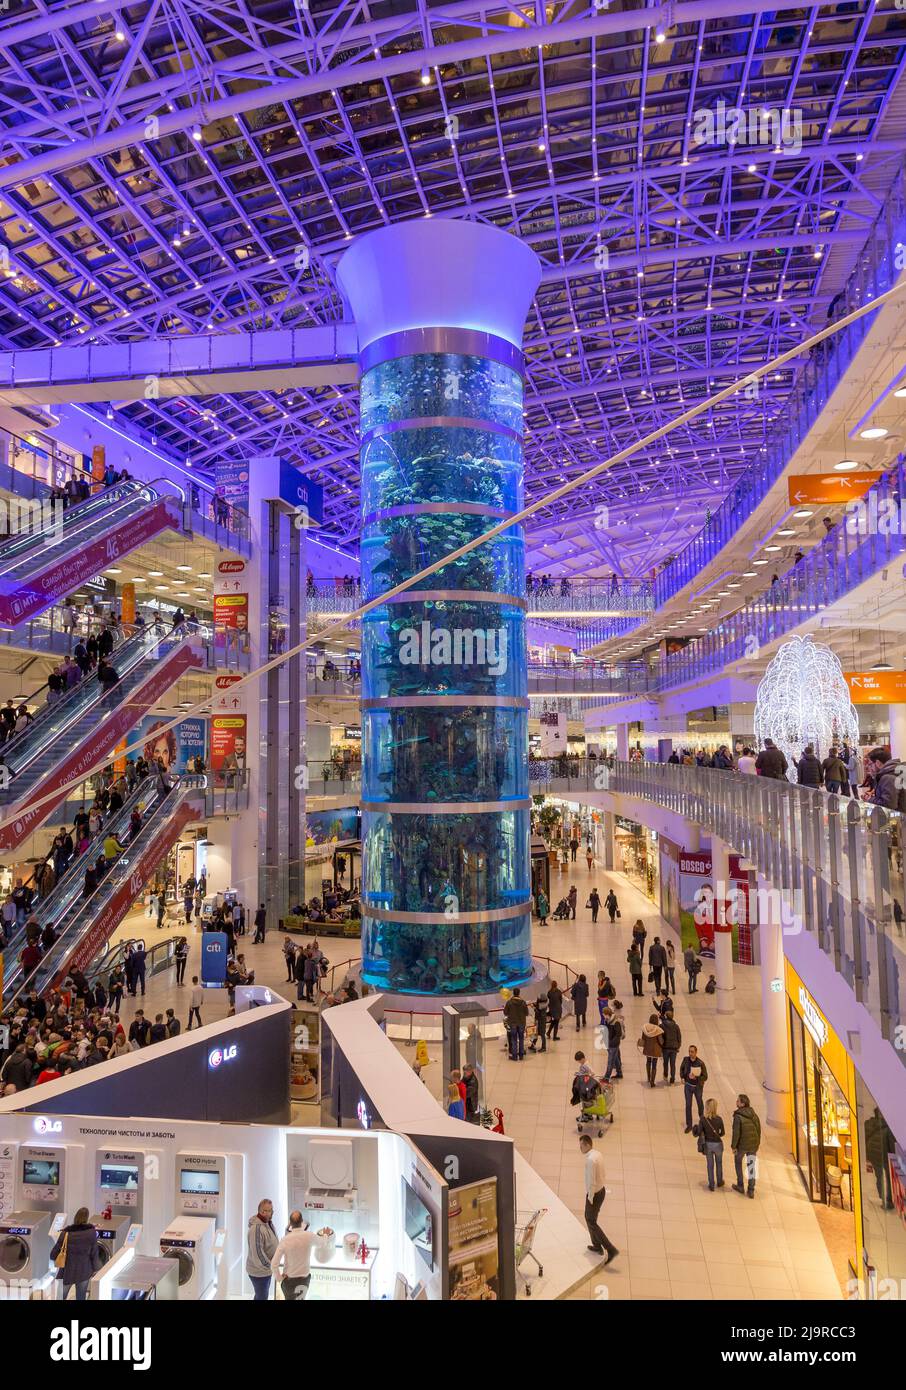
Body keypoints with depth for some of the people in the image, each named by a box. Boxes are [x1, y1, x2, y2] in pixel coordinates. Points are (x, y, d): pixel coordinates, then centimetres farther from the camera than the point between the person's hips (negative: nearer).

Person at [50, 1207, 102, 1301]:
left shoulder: (66, 1233, -14)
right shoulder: (91, 1232, -13)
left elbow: (53, 1255, -9)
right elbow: (94, 1253, -7)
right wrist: (95, 1269, 8)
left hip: (67, 1271, -1)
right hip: (84, 1271, 1)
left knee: (60, 1297, 17)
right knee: (81, 1297, 20)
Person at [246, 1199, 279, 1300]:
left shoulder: (268, 1222, -1)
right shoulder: (257, 1228, -30)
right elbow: (257, 1253, -30)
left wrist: (271, 1264, 6)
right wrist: (269, 1265, -19)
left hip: (265, 1268, 9)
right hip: (259, 1271, -9)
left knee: (262, 1295, 24)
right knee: (262, 1297, 7)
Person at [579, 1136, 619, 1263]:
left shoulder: (590, 1160, -28)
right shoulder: (597, 1154, 2)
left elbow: (592, 1182, -26)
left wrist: (590, 1199, -16)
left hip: (595, 1194, -9)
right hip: (601, 1190, 9)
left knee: (591, 1222, 5)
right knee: (589, 1218, 24)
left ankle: (611, 1249, 3)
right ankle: (597, 1246, 35)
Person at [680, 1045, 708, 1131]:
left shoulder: (700, 1063, -24)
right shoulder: (686, 1060, -13)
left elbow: (705, 1077, -18)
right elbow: (682, 1068, 8)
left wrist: (695, 1077, -32)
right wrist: (682, 1077, -4)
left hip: (697, 1086, -2)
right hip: (688, 1086, 2)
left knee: (699, 1103, 23)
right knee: (688, 1105, 2)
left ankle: (701, 1116, 52)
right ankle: (689, 1125, 13)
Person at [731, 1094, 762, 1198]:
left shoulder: (738, 1116, -23)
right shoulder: (754, 1114, -4)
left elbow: (736, 1133, -23)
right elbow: (759, 1129, 4)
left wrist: (733, 1146, -11)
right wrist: (757, 1143, 17)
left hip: (742, 1144, -4)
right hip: (753, 1144, 4)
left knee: (738, 1162, 20)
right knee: (751, 1166, 14)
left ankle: (740, 1186, 29)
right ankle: (751, 1190, 15)